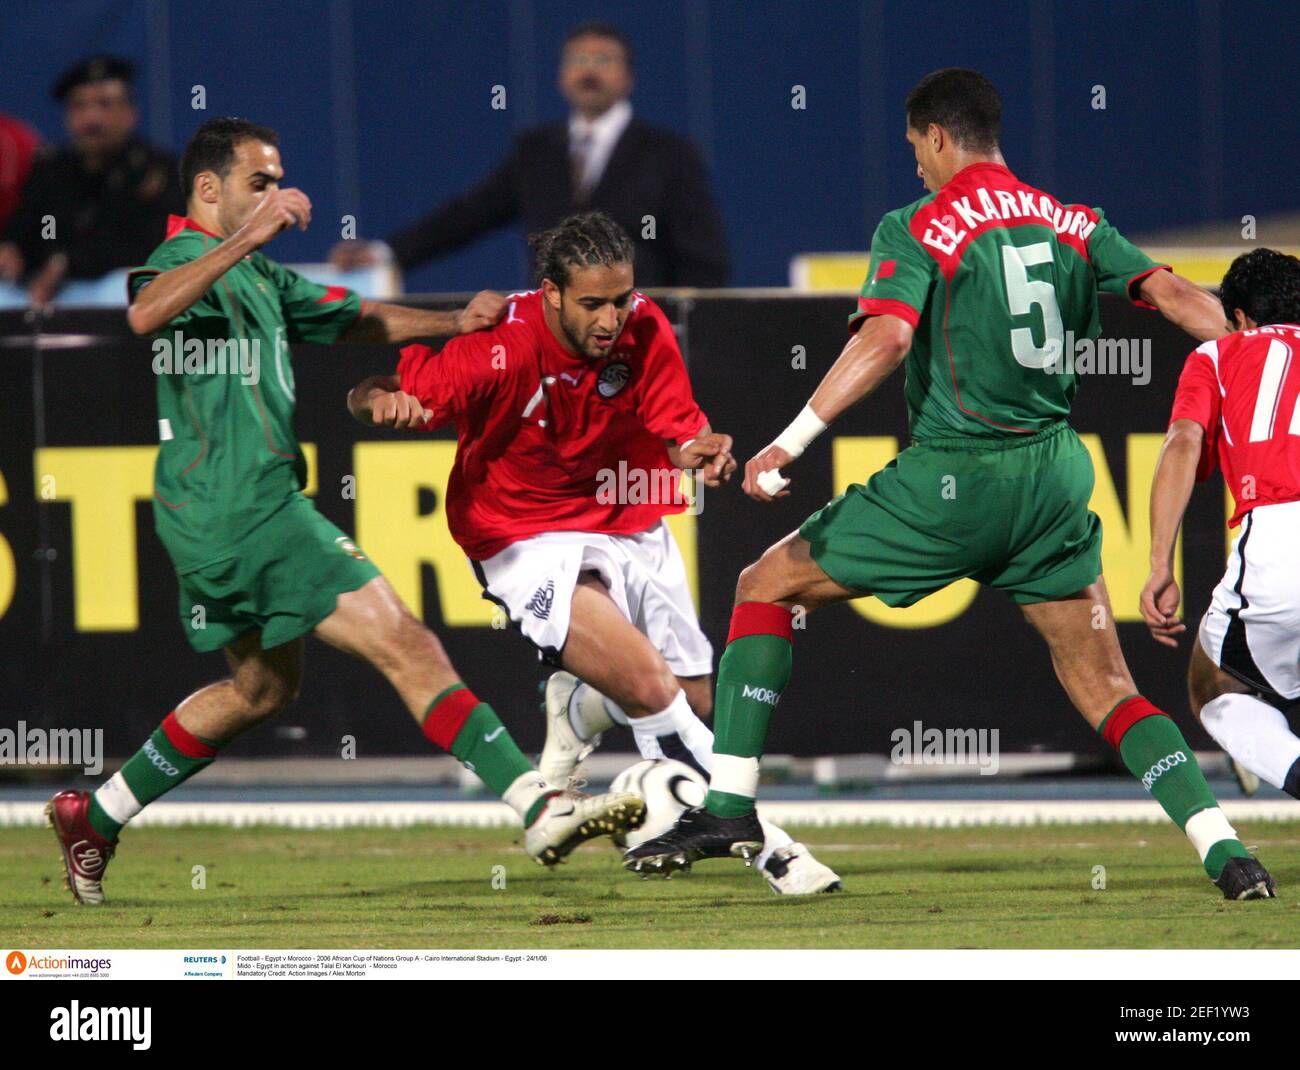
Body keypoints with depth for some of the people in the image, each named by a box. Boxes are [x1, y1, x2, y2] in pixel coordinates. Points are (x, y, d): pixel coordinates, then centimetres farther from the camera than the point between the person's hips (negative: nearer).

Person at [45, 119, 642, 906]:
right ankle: (541, 809, -17)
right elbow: (145, 313, -33)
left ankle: (95, 816, 29)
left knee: (263, 686, 25)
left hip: (220, 515, 11)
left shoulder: (260, 276, 20)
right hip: (244, 507, -11)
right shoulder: (189, 258, -9)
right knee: (405, 644, -13)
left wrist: (454, 323, 13)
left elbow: (355, 319, 28)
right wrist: (245, 237, -37)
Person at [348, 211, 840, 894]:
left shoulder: (644, 329, -11)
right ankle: (764, 843, -16)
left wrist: (700, 453, -31)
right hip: (526, 539, -6)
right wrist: (386, 399, -44)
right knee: (650, 684, -26)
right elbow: (366, 396, -19)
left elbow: (679, 435, -7)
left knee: (699, 702, 10)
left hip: (628, 524, 6)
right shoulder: (502, 346, -24)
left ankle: (578, 705, 41)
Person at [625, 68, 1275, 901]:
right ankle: (1225, 850, -7)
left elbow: (886, 337, -19)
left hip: (955, 476, -5)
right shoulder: (1071, 223, 10)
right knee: (1105, 688, 9)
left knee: (767, 585, 11)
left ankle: (730, 805, 4)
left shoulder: (918, 228, -5)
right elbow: (1174, 293, -1)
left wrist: (792, 440, -20)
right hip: (1057, 476, 5)